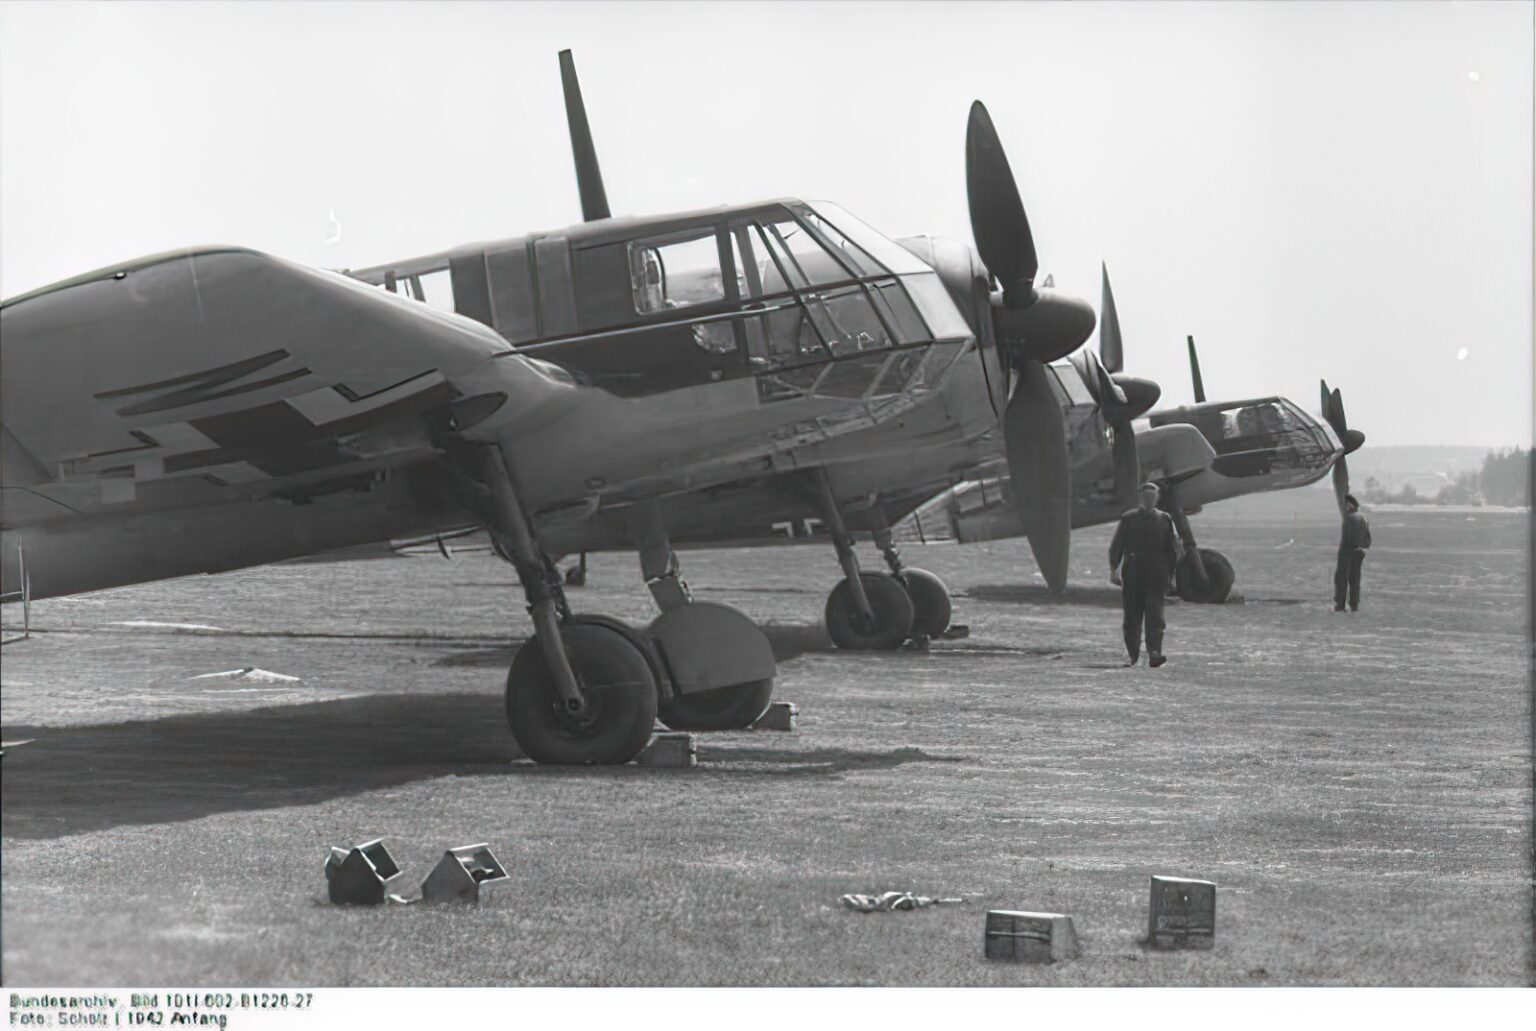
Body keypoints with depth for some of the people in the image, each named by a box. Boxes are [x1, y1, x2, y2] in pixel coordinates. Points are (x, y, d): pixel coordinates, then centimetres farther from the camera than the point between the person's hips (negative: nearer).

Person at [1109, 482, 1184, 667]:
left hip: (1156, 576, -1)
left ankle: (1154, 653, -20)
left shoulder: (1165, 520, 8)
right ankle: (1133, 655, 18)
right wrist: (1113, 569, -2)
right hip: (1133, 575, 1)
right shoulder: (1128, 519, 6)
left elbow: (1172, 550, 12)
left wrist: (1170, 575, 10)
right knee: (1132, 617, 5)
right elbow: (1116, 546, 6)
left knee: (1155, 614, -12)